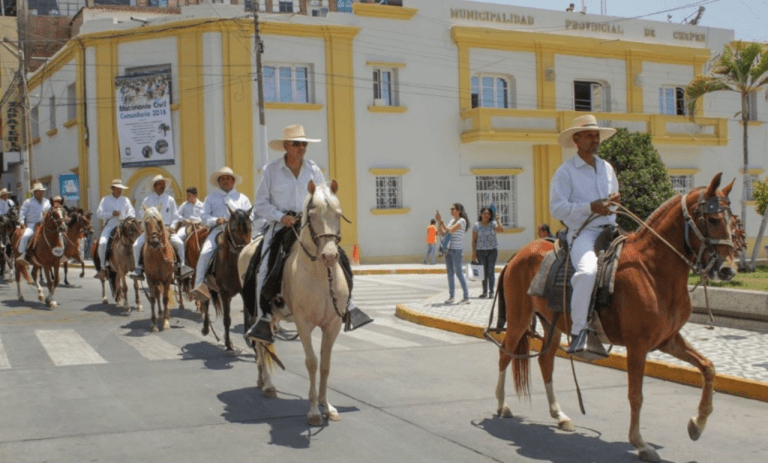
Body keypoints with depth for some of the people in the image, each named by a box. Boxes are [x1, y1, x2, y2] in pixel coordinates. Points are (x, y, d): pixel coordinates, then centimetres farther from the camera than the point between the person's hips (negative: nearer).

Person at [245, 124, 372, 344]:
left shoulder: (313, 170, 7)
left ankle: (347, 304, 2)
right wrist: (281, 216, -15)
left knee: (340, 258, -13)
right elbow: (260, 204, 1)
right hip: (280, 226, -2)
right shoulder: (271, 170, -1)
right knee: (265, 267, -22)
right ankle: (264, 318, -15)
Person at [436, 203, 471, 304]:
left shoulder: (462, 221, -7)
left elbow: (451, 230, -19)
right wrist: (438, 222, 3)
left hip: (457, 249, -8)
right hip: (448, 249, 8)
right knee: (450, 273, 8)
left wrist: (441, 221, -13)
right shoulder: (452, 221, 16)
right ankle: (451, 296, 15)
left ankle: (466, 297, -5)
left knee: (458, 273, -8)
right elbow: (442, 233, 13)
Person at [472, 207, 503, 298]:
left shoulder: (493, 224, 1)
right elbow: (474, 240, 3)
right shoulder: (476, 226, 2)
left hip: (492, 250, -1)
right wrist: (474, 253, -2)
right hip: (481, 250, 1)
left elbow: (501, 230, -19)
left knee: (491, 271, -3)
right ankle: (484, 292, 12)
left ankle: (491, 292, 3)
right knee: (483, 272, 3)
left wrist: (497, 220, -25)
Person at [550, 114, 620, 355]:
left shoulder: (607, 168, 19)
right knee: (587, 271, -33)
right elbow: (557, 208, -9)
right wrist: (590, 207, -19)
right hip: (582, 232, -7)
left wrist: (615, 201, 5)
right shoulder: (565, 171, -1)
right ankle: (579, 331, -27)